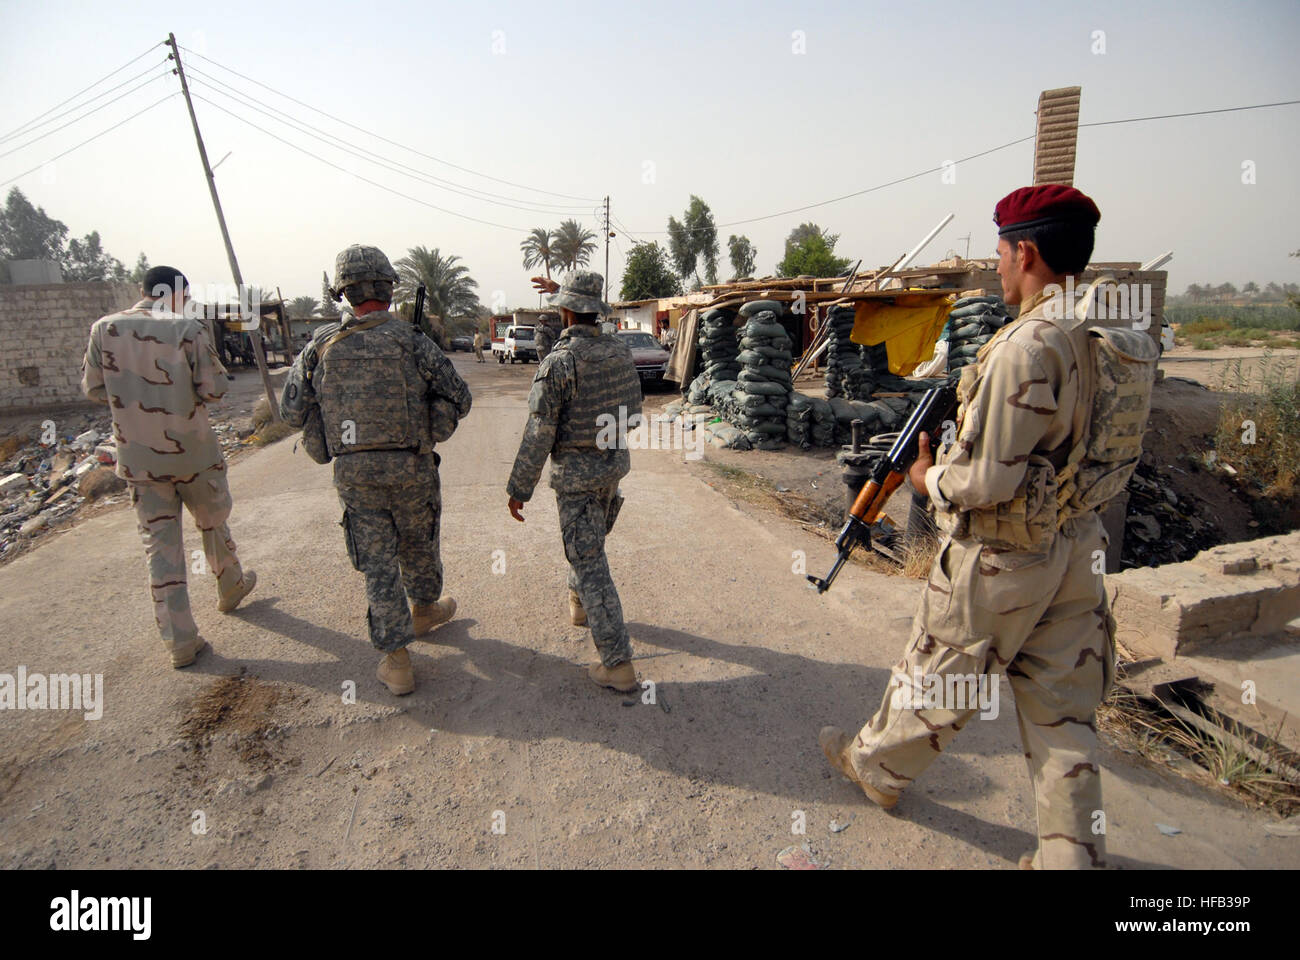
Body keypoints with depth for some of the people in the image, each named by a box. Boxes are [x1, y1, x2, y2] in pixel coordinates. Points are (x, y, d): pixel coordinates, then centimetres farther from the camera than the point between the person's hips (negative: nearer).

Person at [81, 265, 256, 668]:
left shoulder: (105, 329, -2)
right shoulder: (188, 329, -12)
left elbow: (93, 387, 6)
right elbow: (214, 389, -14)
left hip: (138, 459, 3)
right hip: (193, 453, -2)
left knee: (161, 544, 6)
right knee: (213, 523, 21)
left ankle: (180, 641, 9)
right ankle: (230, 587, 43)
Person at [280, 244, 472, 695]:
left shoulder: (322, 344, -1)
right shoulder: (412, 341, -9)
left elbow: (291, 410, 4)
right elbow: (459, 399, -4)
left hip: (353, 471, 2)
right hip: (410, 467, -1)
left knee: (378, 564, 8)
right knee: (418, 547, 22)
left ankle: (396, 661, 10)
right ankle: (424, 611, 47)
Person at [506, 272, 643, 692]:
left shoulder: (556, 363, -21)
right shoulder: (620, 350, 0)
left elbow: (538, 434, -20)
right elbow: (589, 329, 27)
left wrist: (518, 489, -10)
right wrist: (562, 292, 34)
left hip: (576, 470, -7)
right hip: (615, 460, 7)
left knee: (590, 564, -2)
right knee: (590, 536, 31)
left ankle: (618, 665, 1)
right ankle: (579, 604, 52)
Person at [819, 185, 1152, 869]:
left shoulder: (1028, 344, -24)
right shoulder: (1117, 336, 4)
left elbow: (987, 479, -24)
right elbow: (1122, 452, 15)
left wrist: (930, 480, -5)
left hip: (1001, 556, -8)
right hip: (1078, 545, 8)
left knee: (934, 674, 14)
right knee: (1063, 709, 16)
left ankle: (876, 767, 37)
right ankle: (1074, 853, 28)